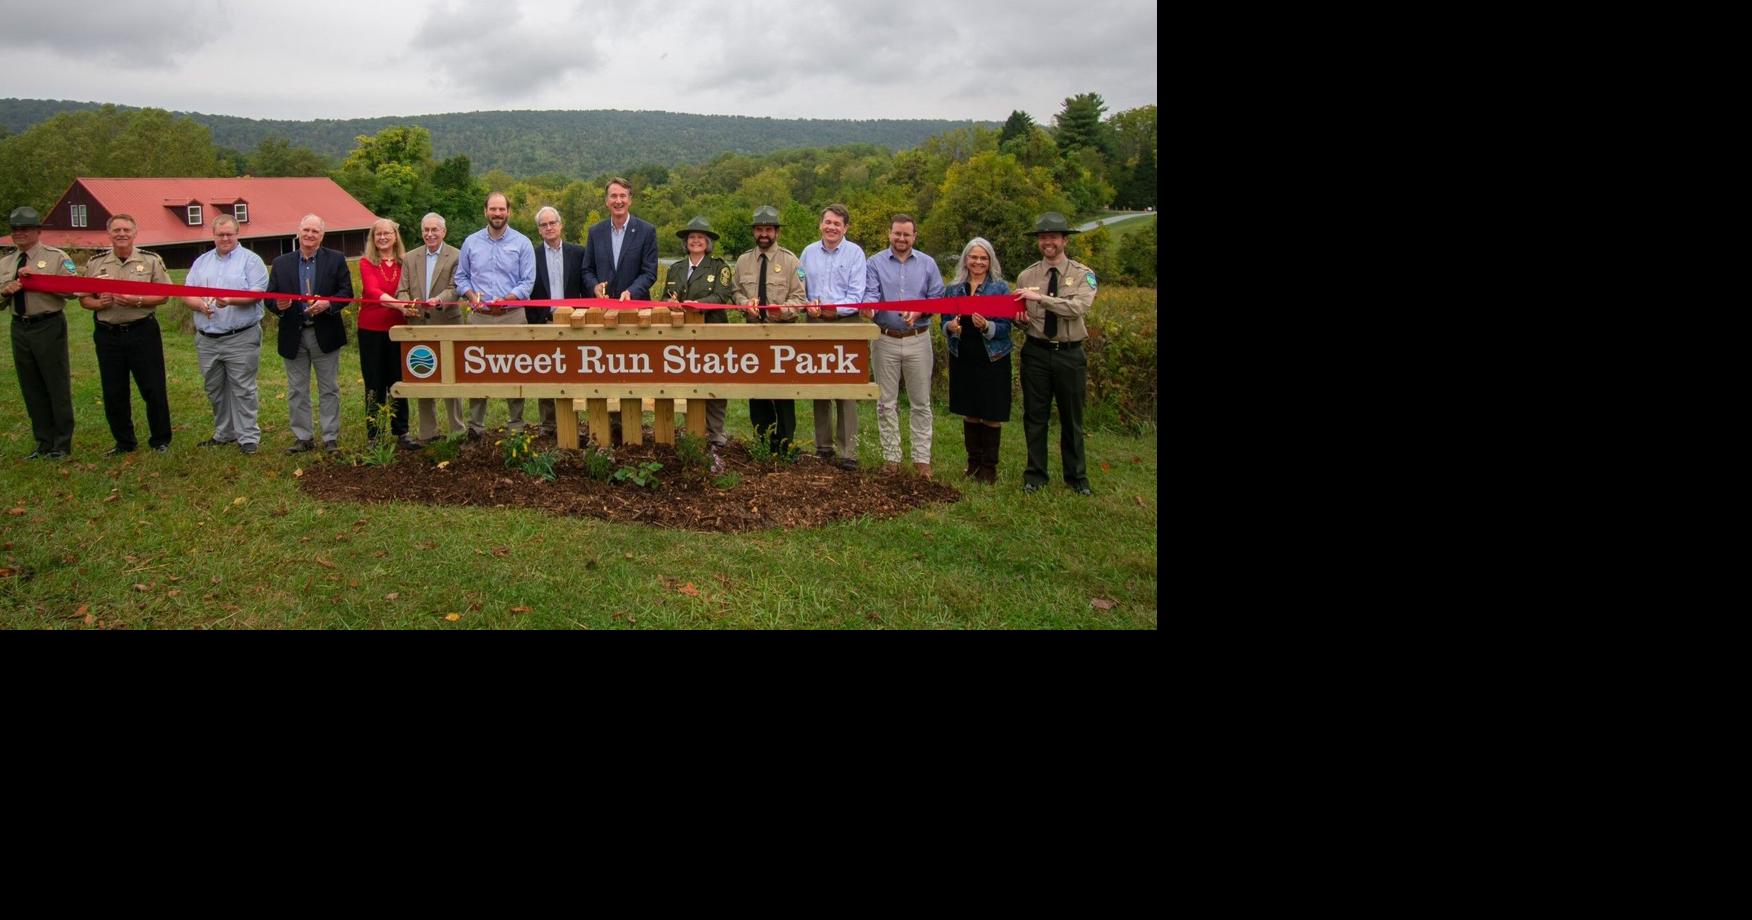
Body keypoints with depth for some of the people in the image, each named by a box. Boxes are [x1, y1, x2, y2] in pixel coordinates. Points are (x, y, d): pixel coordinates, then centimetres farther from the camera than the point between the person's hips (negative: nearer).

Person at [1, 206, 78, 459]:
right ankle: (44, 443, 21)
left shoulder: (56, 257, -2)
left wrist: (38, 277, -18)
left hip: (49, 326, -6)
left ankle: (62, 445, 8)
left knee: (57, 386, -1)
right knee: (31, 389, 10)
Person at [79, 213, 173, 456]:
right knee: (113, 393, 8)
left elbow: (163, 295, -3)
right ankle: (124, 442, 21)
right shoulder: (95, 264, 7)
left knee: (154, 389, 1)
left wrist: (138, 301, -18)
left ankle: (160, 440, 14)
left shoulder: (151, 260, 0)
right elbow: (84, 298, 9)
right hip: (107, 336, 3)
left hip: (143, 333, -3)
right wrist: (99, 303, -12)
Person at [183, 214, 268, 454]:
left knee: (242, 389, -2)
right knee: (215, 389, 13)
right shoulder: (202, 262, 15)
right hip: (207, 339, 5)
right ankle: (224, 434, 24)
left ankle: (248, 436, 3)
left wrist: (231, 301, -25)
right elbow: (187, 294, 10)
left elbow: (257, 292, -11)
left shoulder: (250, 260, 0)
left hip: (241, 338, -5)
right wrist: (200, 304, -12)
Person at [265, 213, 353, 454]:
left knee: (329, 389, 4)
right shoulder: (281, 263, 6)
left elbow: (346, 292, -3)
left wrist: (327, 304, -20)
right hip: (293, 335, 2)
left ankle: (331, 438, 11)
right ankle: (302, 437, 18)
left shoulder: (336, 260, 1)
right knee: (296, 391, 8)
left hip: (325, 334, -2)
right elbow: (270, 297, 4)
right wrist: (278, 304, -18)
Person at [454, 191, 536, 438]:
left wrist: (506, 299, -15)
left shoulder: (522, 243, 4)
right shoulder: (471, 242, 10)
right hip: (479, 316, 2)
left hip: (512, 316, -2)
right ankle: (475, 425, 5)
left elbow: (527, 281, 0)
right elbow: (461, 277, 14)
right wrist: (472, 296, -6)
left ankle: (516, 424, 8)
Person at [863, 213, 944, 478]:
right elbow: (871, 294, -7)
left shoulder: (927, 264, 8)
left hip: (918, 339, 0)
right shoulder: (875, 263, 5)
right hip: (885, 340, 0)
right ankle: (891, 457, 14)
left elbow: (937, 298, 3)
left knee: (921, 403, 3)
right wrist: (870, 306, -31)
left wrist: (919, 312, -16)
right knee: (886, 403, 5)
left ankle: (922, 458, 10)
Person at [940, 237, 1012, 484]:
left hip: (992, 359, -3)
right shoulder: (953, 289, 6)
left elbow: (1006, 327, -8)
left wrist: (986, 326, -27)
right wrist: (950, 327, -14)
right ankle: (973, 461, 23)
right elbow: (944, 321, 9)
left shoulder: (1001, 288, -3)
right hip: (963, 358, 3)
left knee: (991, 415, 1)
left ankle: (989, 466, 11)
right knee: (969, 413, 11)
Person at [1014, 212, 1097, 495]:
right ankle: (1035, 474, 21)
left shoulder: (1083, 275, -5)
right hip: (1036, 352, 2)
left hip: (1070, 354, -1)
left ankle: (1076, 476, 24)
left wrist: (1041, 297, -27)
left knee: (1072, 418, 10)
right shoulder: (1026, 276, 3)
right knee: (1035, 416, 8)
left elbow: (1079, 307, -22)